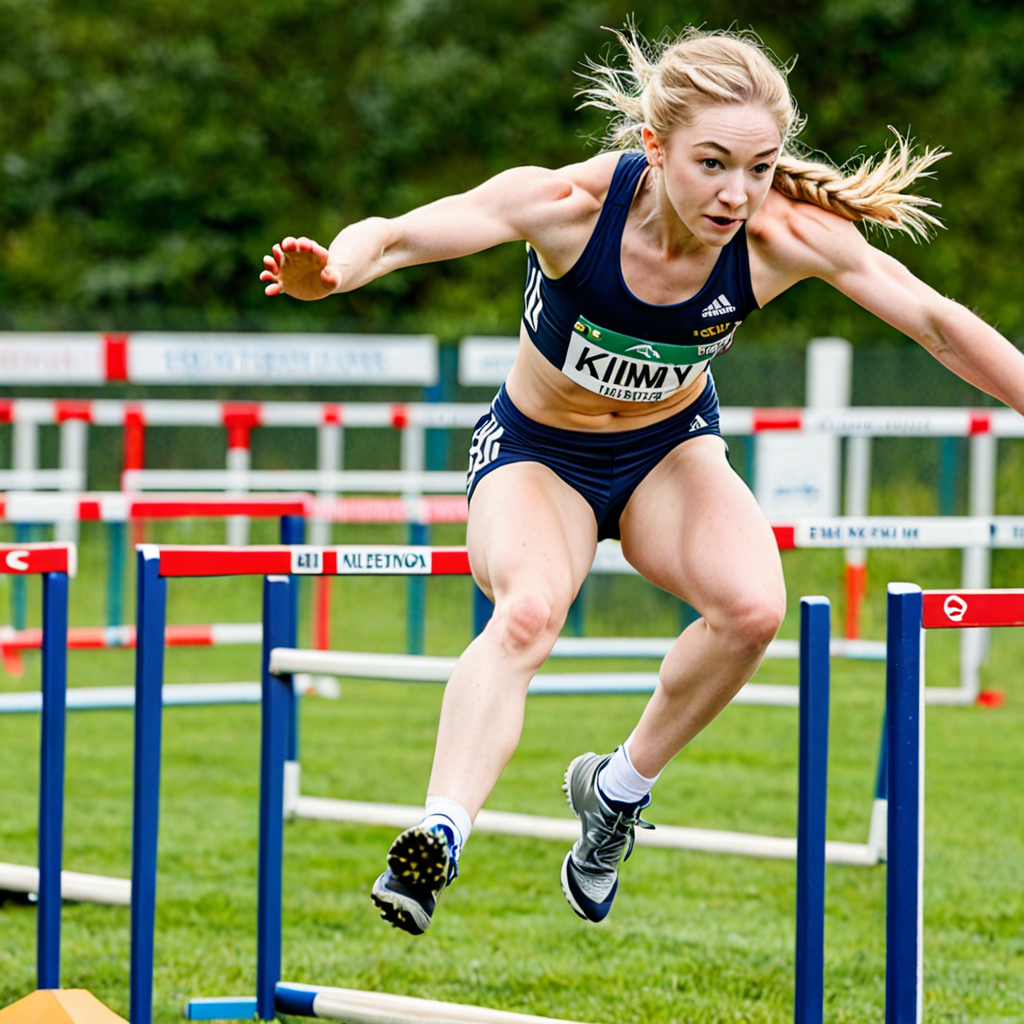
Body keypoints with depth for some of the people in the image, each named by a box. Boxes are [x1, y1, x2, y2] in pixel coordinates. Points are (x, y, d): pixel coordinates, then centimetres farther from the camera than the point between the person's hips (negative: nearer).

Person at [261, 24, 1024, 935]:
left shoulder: (788, 239, -24)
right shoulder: (571, 204, -30)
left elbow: (939, 323, -13)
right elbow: (395, 235, -32)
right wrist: (335, 269, -54)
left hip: (672, 449, 3)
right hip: (536, 454, -3)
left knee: (753, 606, -25)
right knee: (531, 606, -34)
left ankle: (619, 790, -1)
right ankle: (439, 835, -44)